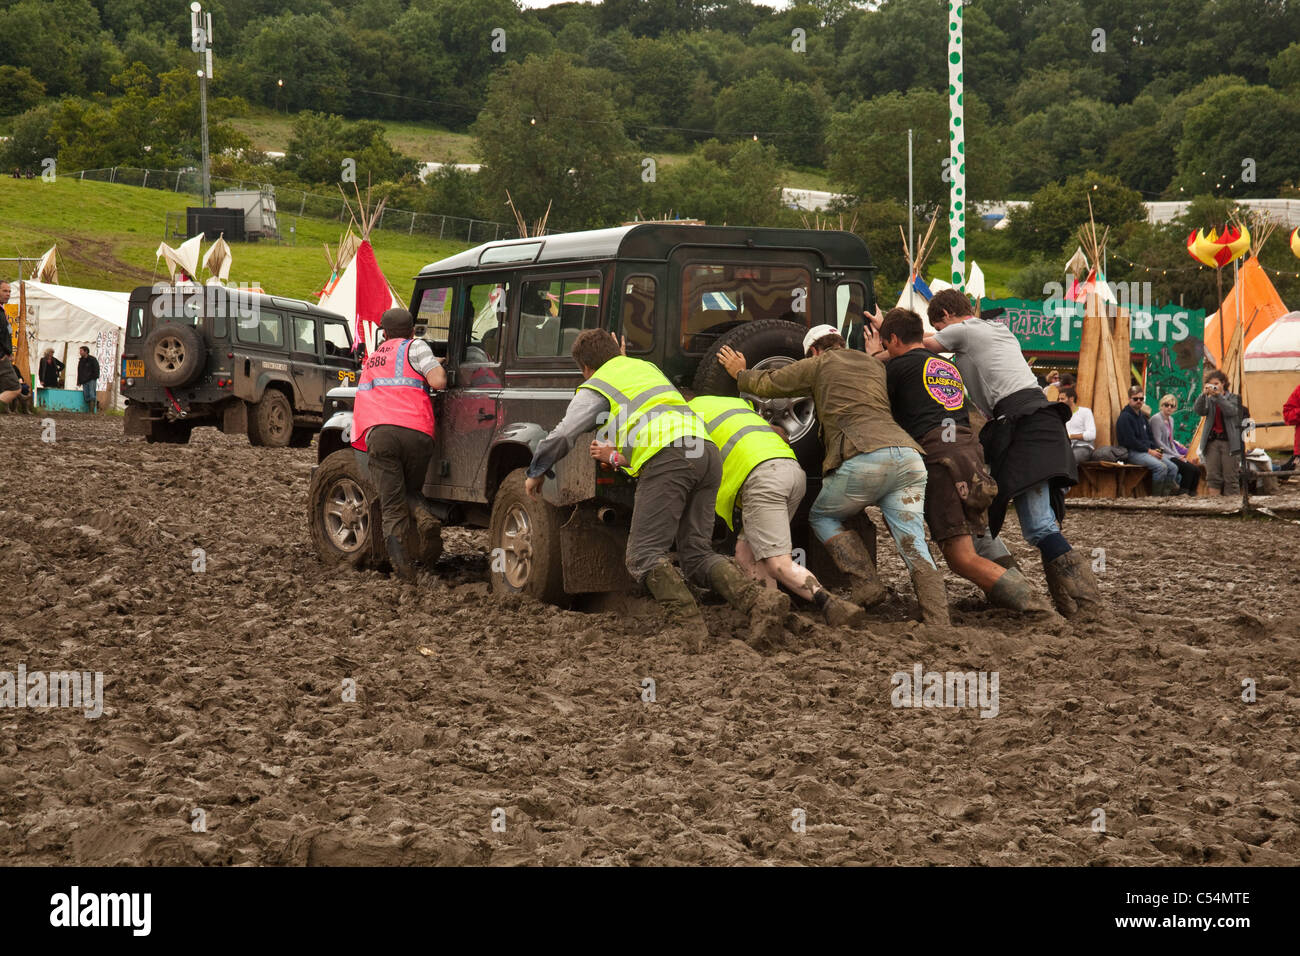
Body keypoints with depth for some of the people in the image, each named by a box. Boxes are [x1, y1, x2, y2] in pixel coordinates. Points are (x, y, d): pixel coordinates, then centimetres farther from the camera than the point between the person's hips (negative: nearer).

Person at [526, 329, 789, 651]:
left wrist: (535, 474, 28)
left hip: (667, 458, -7)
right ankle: (761, 600, -16)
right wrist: (617, 453, 40)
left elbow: (560, 438, 11)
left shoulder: (595, 389, 13)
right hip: (706, 450, 7)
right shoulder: (645, 366, 33)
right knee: (696, 554, 7)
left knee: (645, 555, -6)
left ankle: (690, 625, -24)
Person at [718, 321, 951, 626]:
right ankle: (938, 620, -14)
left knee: (821, 517, 18)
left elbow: (767, 384, 27)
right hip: (909, 455, 5)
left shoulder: (819, 364, 16)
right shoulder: (875, 365, 31)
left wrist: (740, 373, 47)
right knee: (914, 546, 2)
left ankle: (866, 583, 1)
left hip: (864, 458, -5)